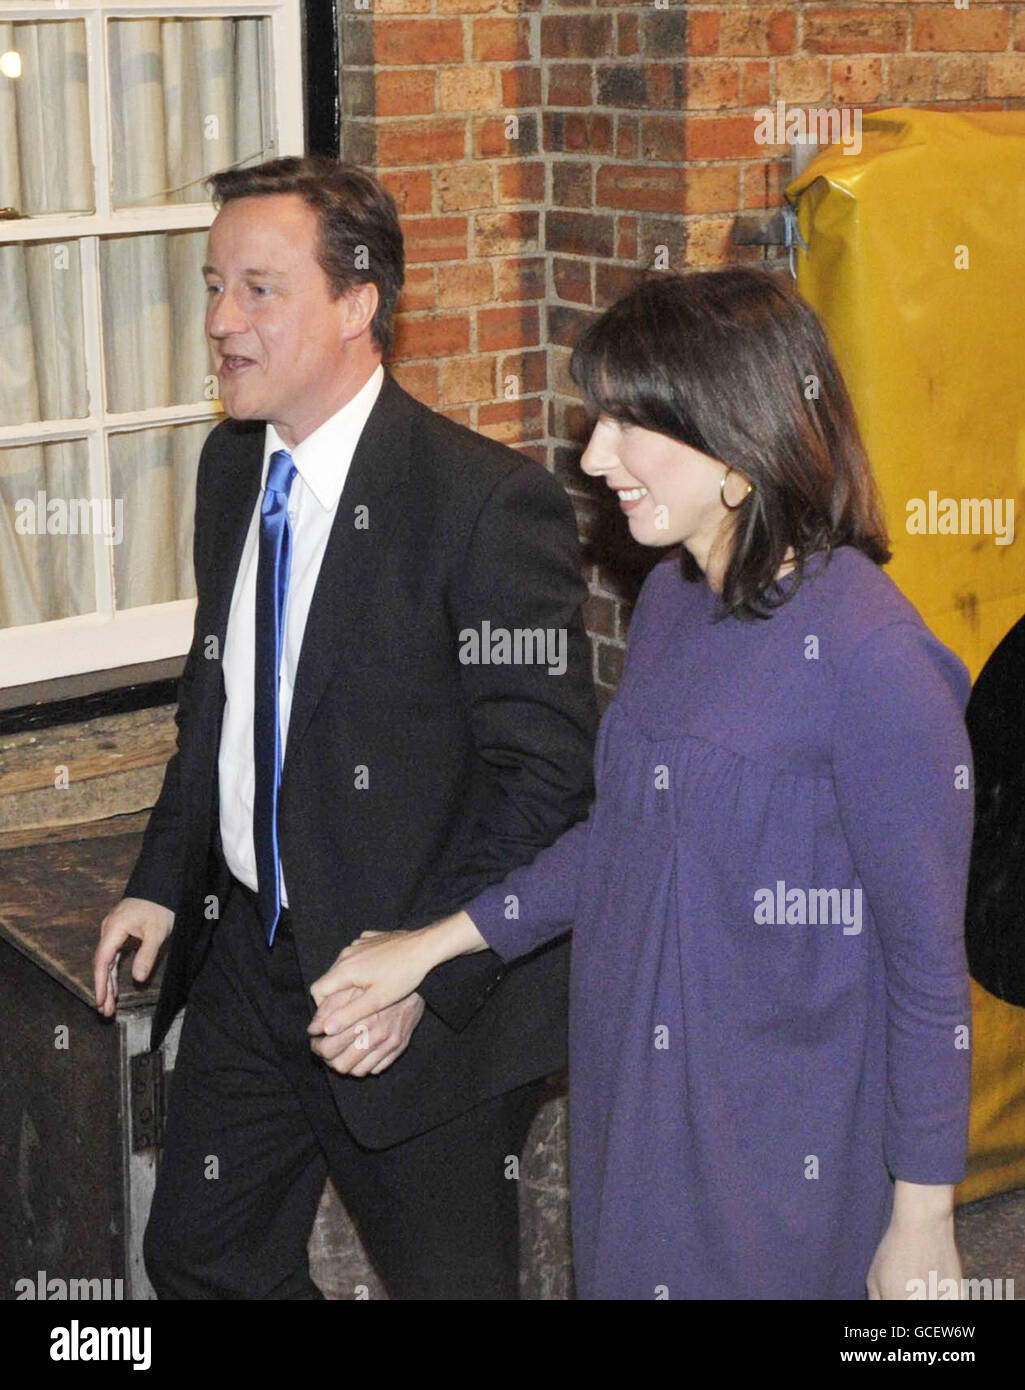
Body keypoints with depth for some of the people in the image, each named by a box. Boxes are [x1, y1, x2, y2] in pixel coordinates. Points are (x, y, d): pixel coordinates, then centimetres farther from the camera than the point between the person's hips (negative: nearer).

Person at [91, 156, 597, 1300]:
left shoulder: (489, 502, -21)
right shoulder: (230, 466, 4)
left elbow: (544, 773, -20)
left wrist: (422, 976, -23)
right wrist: (162, 880, 10)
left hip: (424, 1002, -7)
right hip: (245, 958, 7)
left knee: (449, 1280, 11)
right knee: (199, 1258, 19)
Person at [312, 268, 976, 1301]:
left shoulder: (869, 655, -22)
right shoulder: (670, 599, 3)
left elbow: (928, 961, -17)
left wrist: (922, 1220, -12)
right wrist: (433, 943, 12)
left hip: (784, 1141, -7)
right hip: (630, 1100, 7)